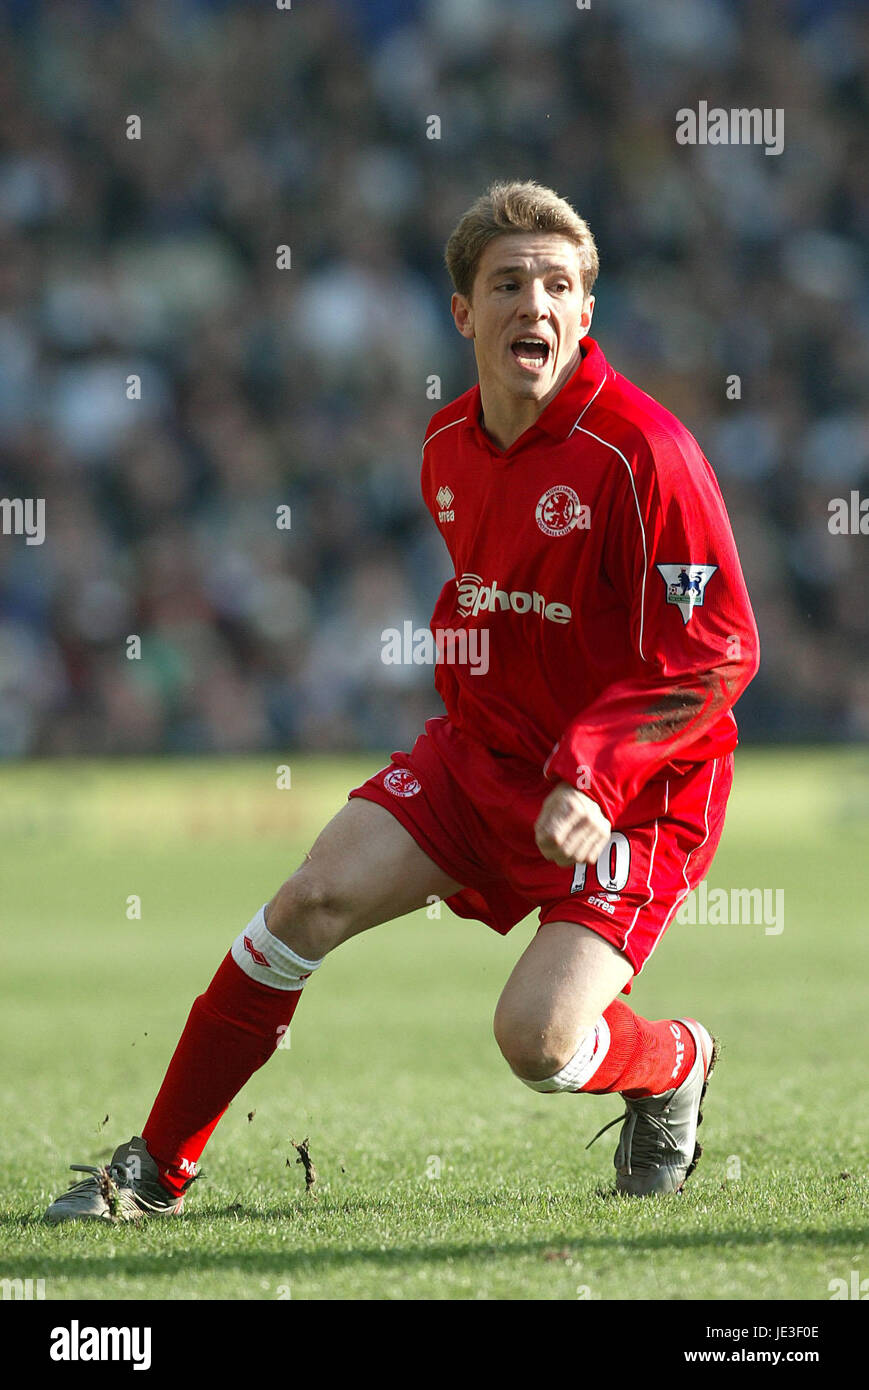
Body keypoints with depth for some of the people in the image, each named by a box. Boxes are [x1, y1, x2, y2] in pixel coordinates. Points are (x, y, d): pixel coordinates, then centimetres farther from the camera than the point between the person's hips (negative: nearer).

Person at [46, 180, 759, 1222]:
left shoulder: (641, 454, -22)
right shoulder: (449, 449, 3)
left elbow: (719, 656, -21)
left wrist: (595, 777, -30)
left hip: (634, 793, -6)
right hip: (484, 747, 6)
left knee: (535, 1038, -22)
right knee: (313, 899, -11)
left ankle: (674, 1066, 15)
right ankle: (158, 1168, 1)